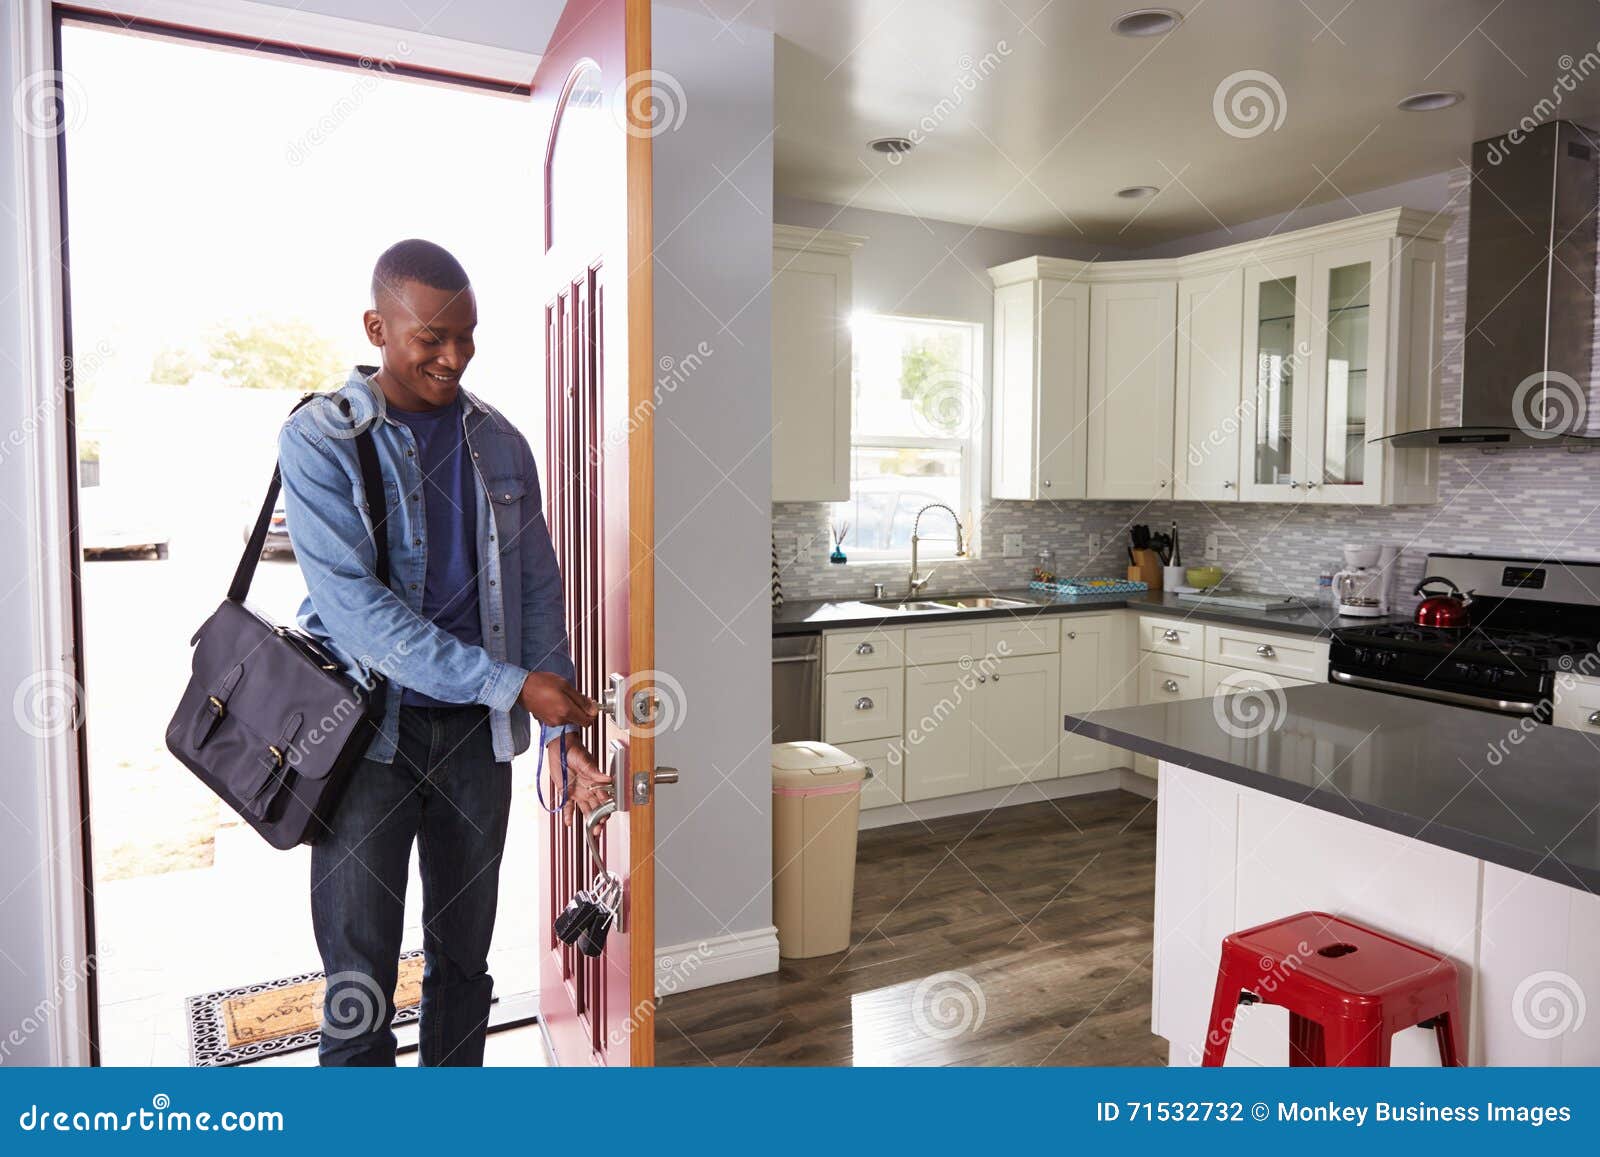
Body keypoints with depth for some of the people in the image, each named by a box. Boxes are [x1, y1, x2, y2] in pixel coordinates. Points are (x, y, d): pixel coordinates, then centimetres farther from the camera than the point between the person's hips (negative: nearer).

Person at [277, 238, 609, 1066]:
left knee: (463, 959, 17)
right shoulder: (319, 440, -8)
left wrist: (560, 730, -5)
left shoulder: (499, 444, 4)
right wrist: (513, 684, -23)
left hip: (479, 735, 4)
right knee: (359, 982, 5)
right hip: (370, 733, -3)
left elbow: (537, 590, 5)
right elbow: (355, 607, -18)